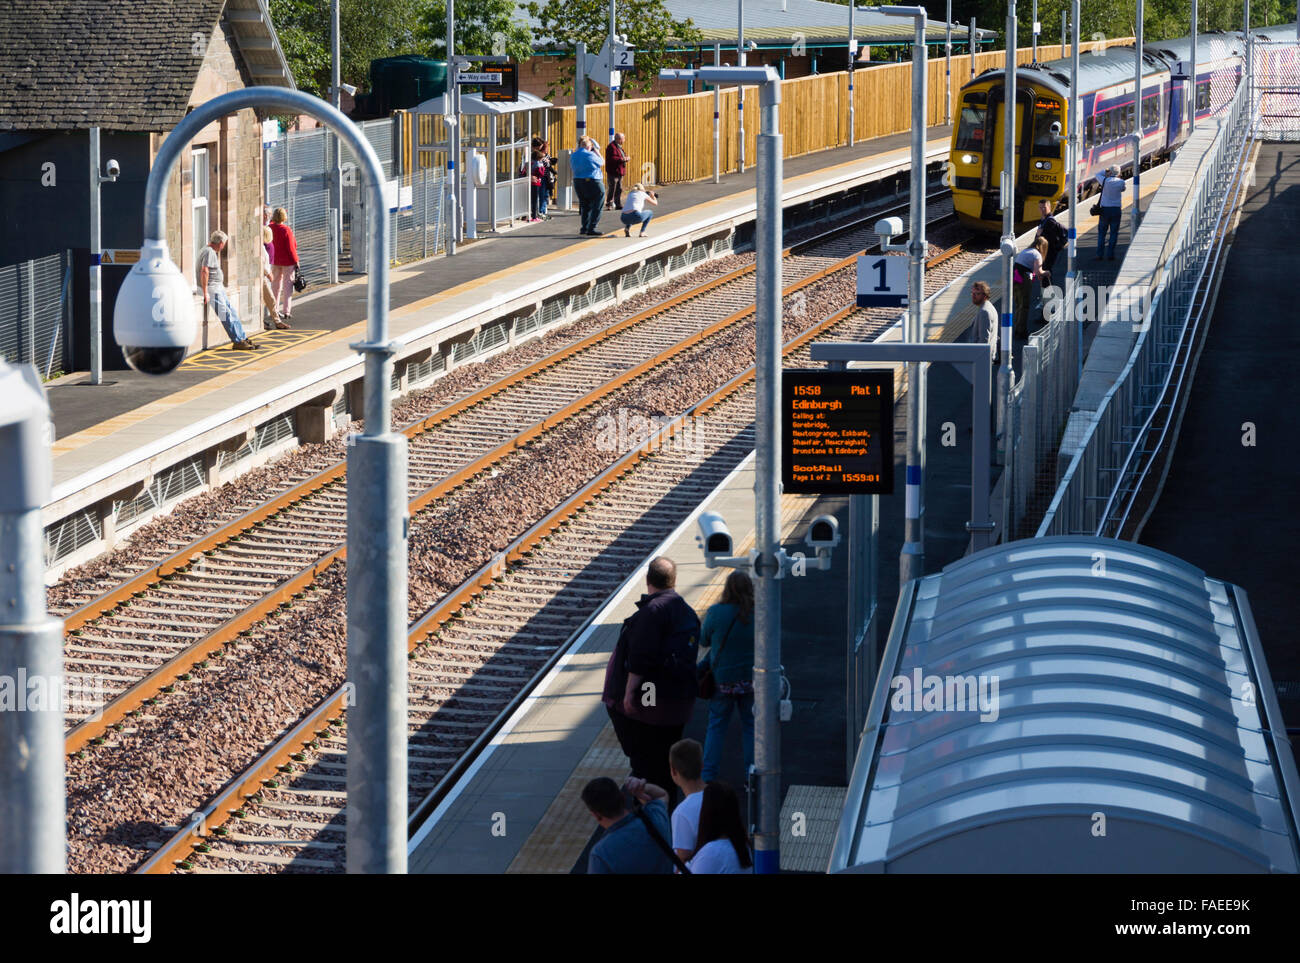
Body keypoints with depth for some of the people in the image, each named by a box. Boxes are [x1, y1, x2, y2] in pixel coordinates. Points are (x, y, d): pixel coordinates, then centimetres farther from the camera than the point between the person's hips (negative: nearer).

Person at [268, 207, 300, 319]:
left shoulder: (270, 228, -4)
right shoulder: (286, 230, -19)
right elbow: (291, 248, -18)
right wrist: (296, 261, -8)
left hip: (274, 261, 5)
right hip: (287, 261, -5)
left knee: (275, 285, 16)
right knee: (288, 285, 3)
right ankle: (286, 311, 3)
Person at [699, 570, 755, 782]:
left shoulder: (716, 613, -14)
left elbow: (703, 642, 0)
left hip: (722, 678, -1)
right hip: (750, 678, 1)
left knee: (716, 725, 11)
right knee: (751, 725, 13)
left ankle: (708, 774, 10)